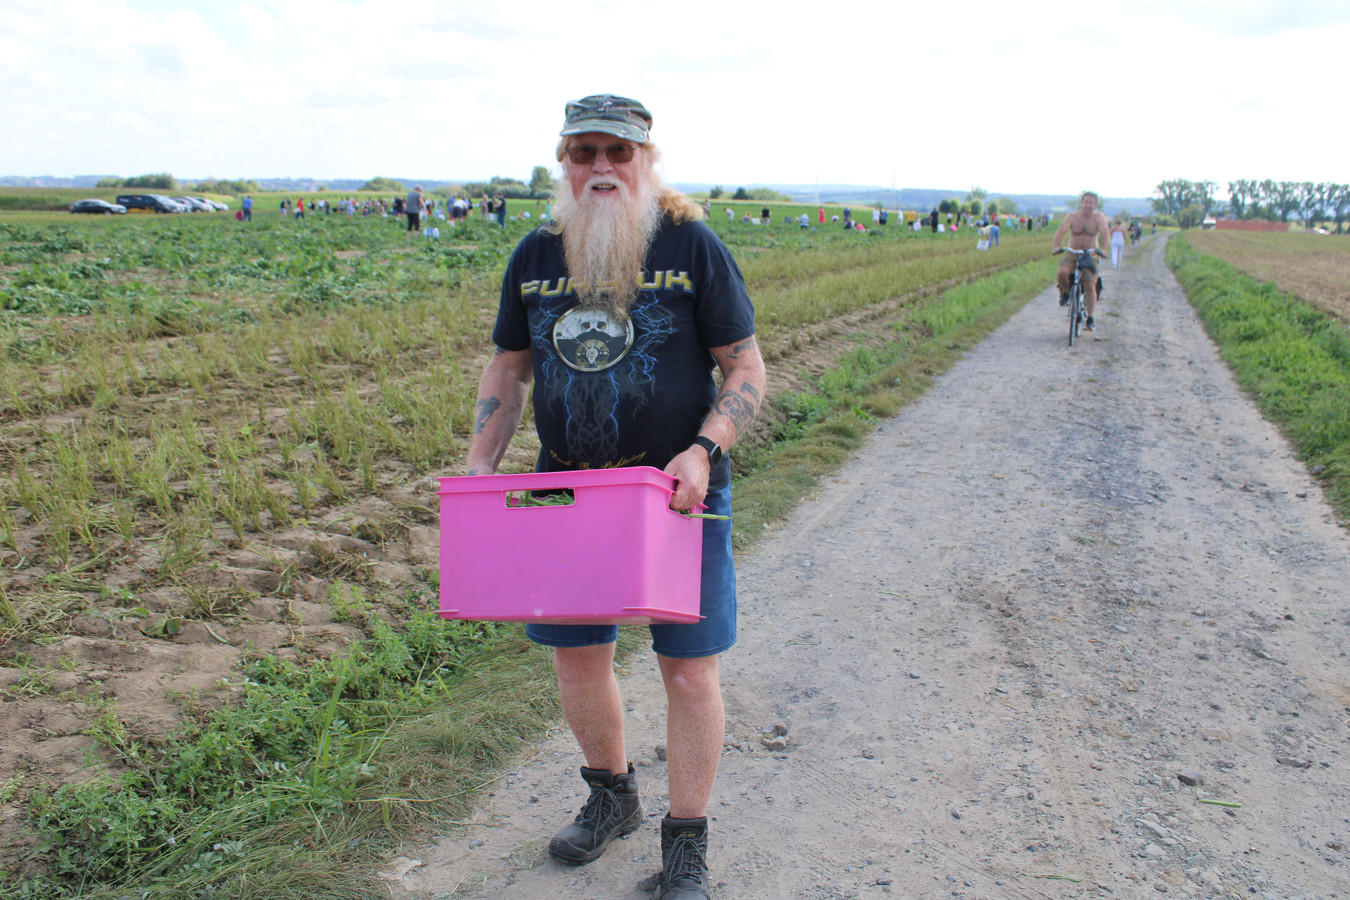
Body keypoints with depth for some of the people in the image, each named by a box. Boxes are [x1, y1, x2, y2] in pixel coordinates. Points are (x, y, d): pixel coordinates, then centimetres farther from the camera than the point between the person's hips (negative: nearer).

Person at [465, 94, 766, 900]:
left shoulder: (693, 247, -7)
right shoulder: (537, 255, 4)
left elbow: (747, 368, -6)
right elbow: (508, 369, 12)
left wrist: (704, 452, -21)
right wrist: (480, 464, 1)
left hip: (678, 494, -4)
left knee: (689, 670, 2)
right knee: (577, 655, 14)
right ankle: (612, 798, 41)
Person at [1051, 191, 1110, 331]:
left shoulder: (1099, 217, -7)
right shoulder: (1073, 216, -8)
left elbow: (1104, 232, -21)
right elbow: (1061, 230, -21)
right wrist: (1056, 246, -38)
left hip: (1090, 255, 0)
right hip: (1072, 254, 0)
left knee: (1090, 286, -11)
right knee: (1062, 273, -29)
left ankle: (1090, 318, 2)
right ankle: (1065, 292, 5)